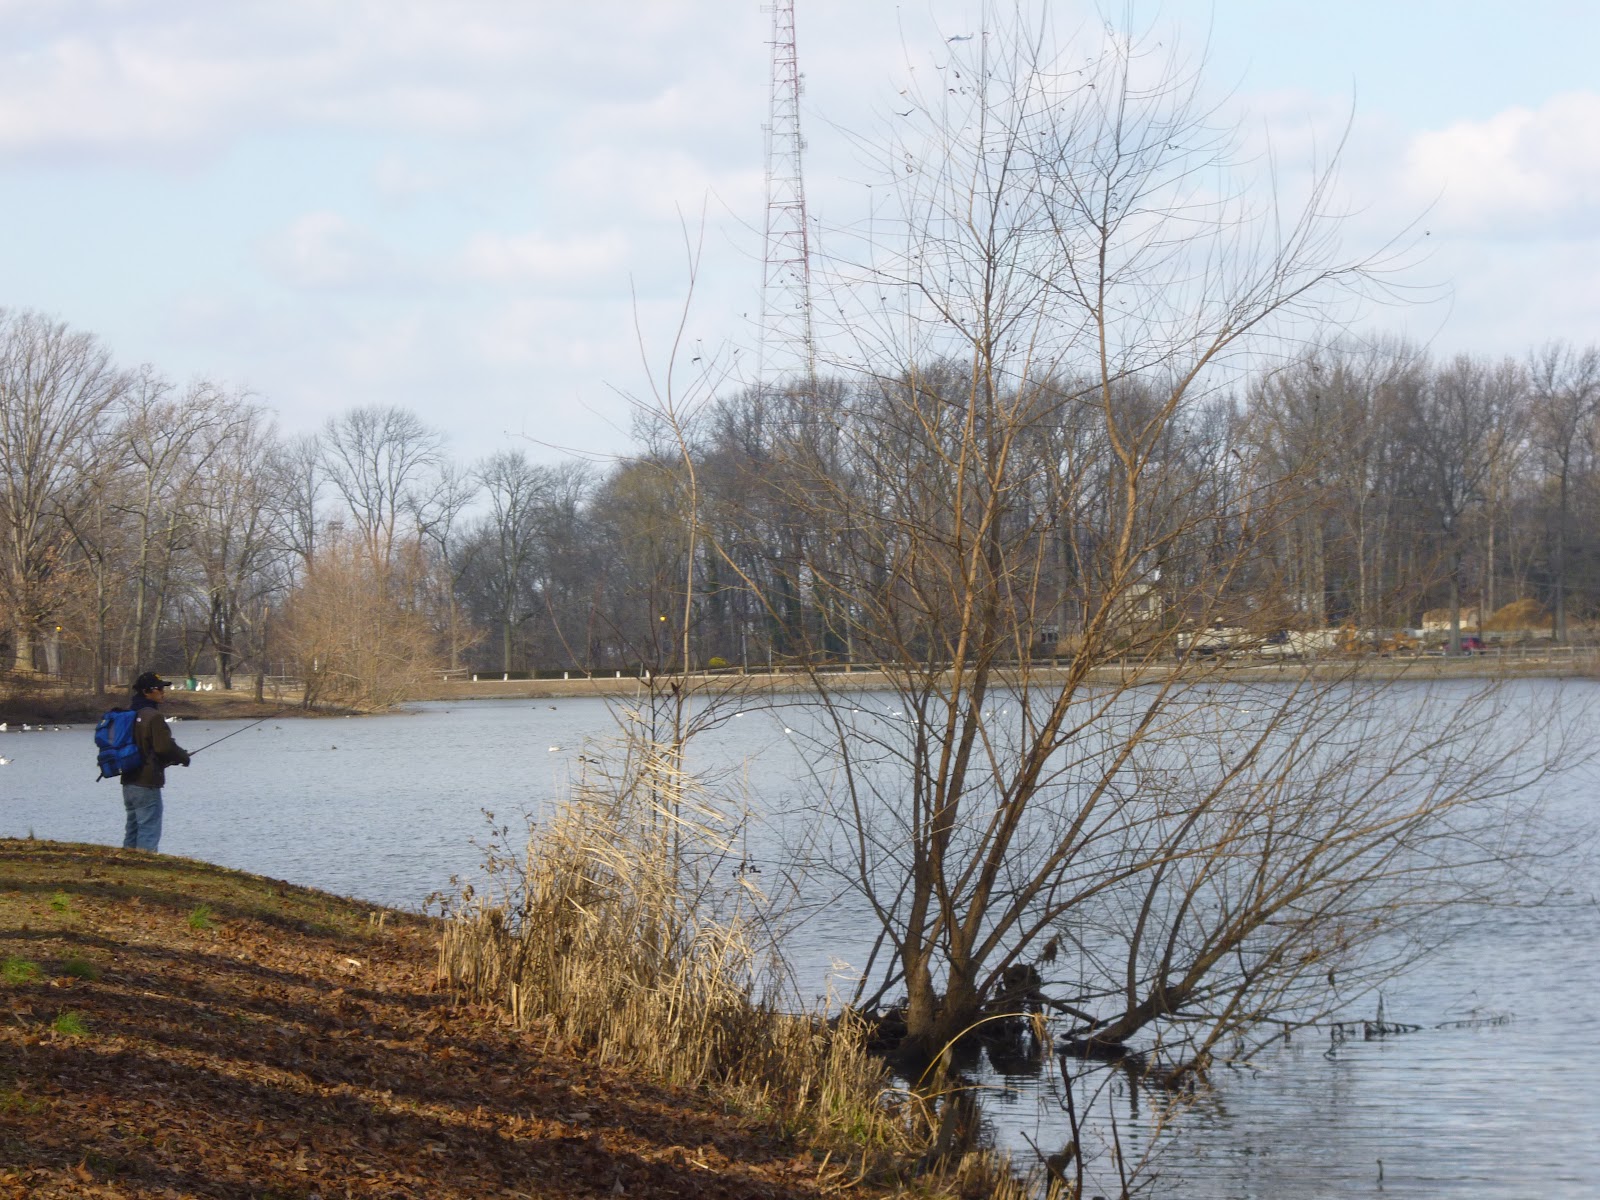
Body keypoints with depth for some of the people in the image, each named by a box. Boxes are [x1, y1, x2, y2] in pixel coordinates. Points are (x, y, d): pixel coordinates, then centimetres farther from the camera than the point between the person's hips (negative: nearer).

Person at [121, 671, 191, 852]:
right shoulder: (153, 717, -15)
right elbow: (165, 747, -21)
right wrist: (183, 757, -1)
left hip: (128, 783, 9)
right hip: (147, 784, -9)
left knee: (133, 828, 16)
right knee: (149, 831, -6)